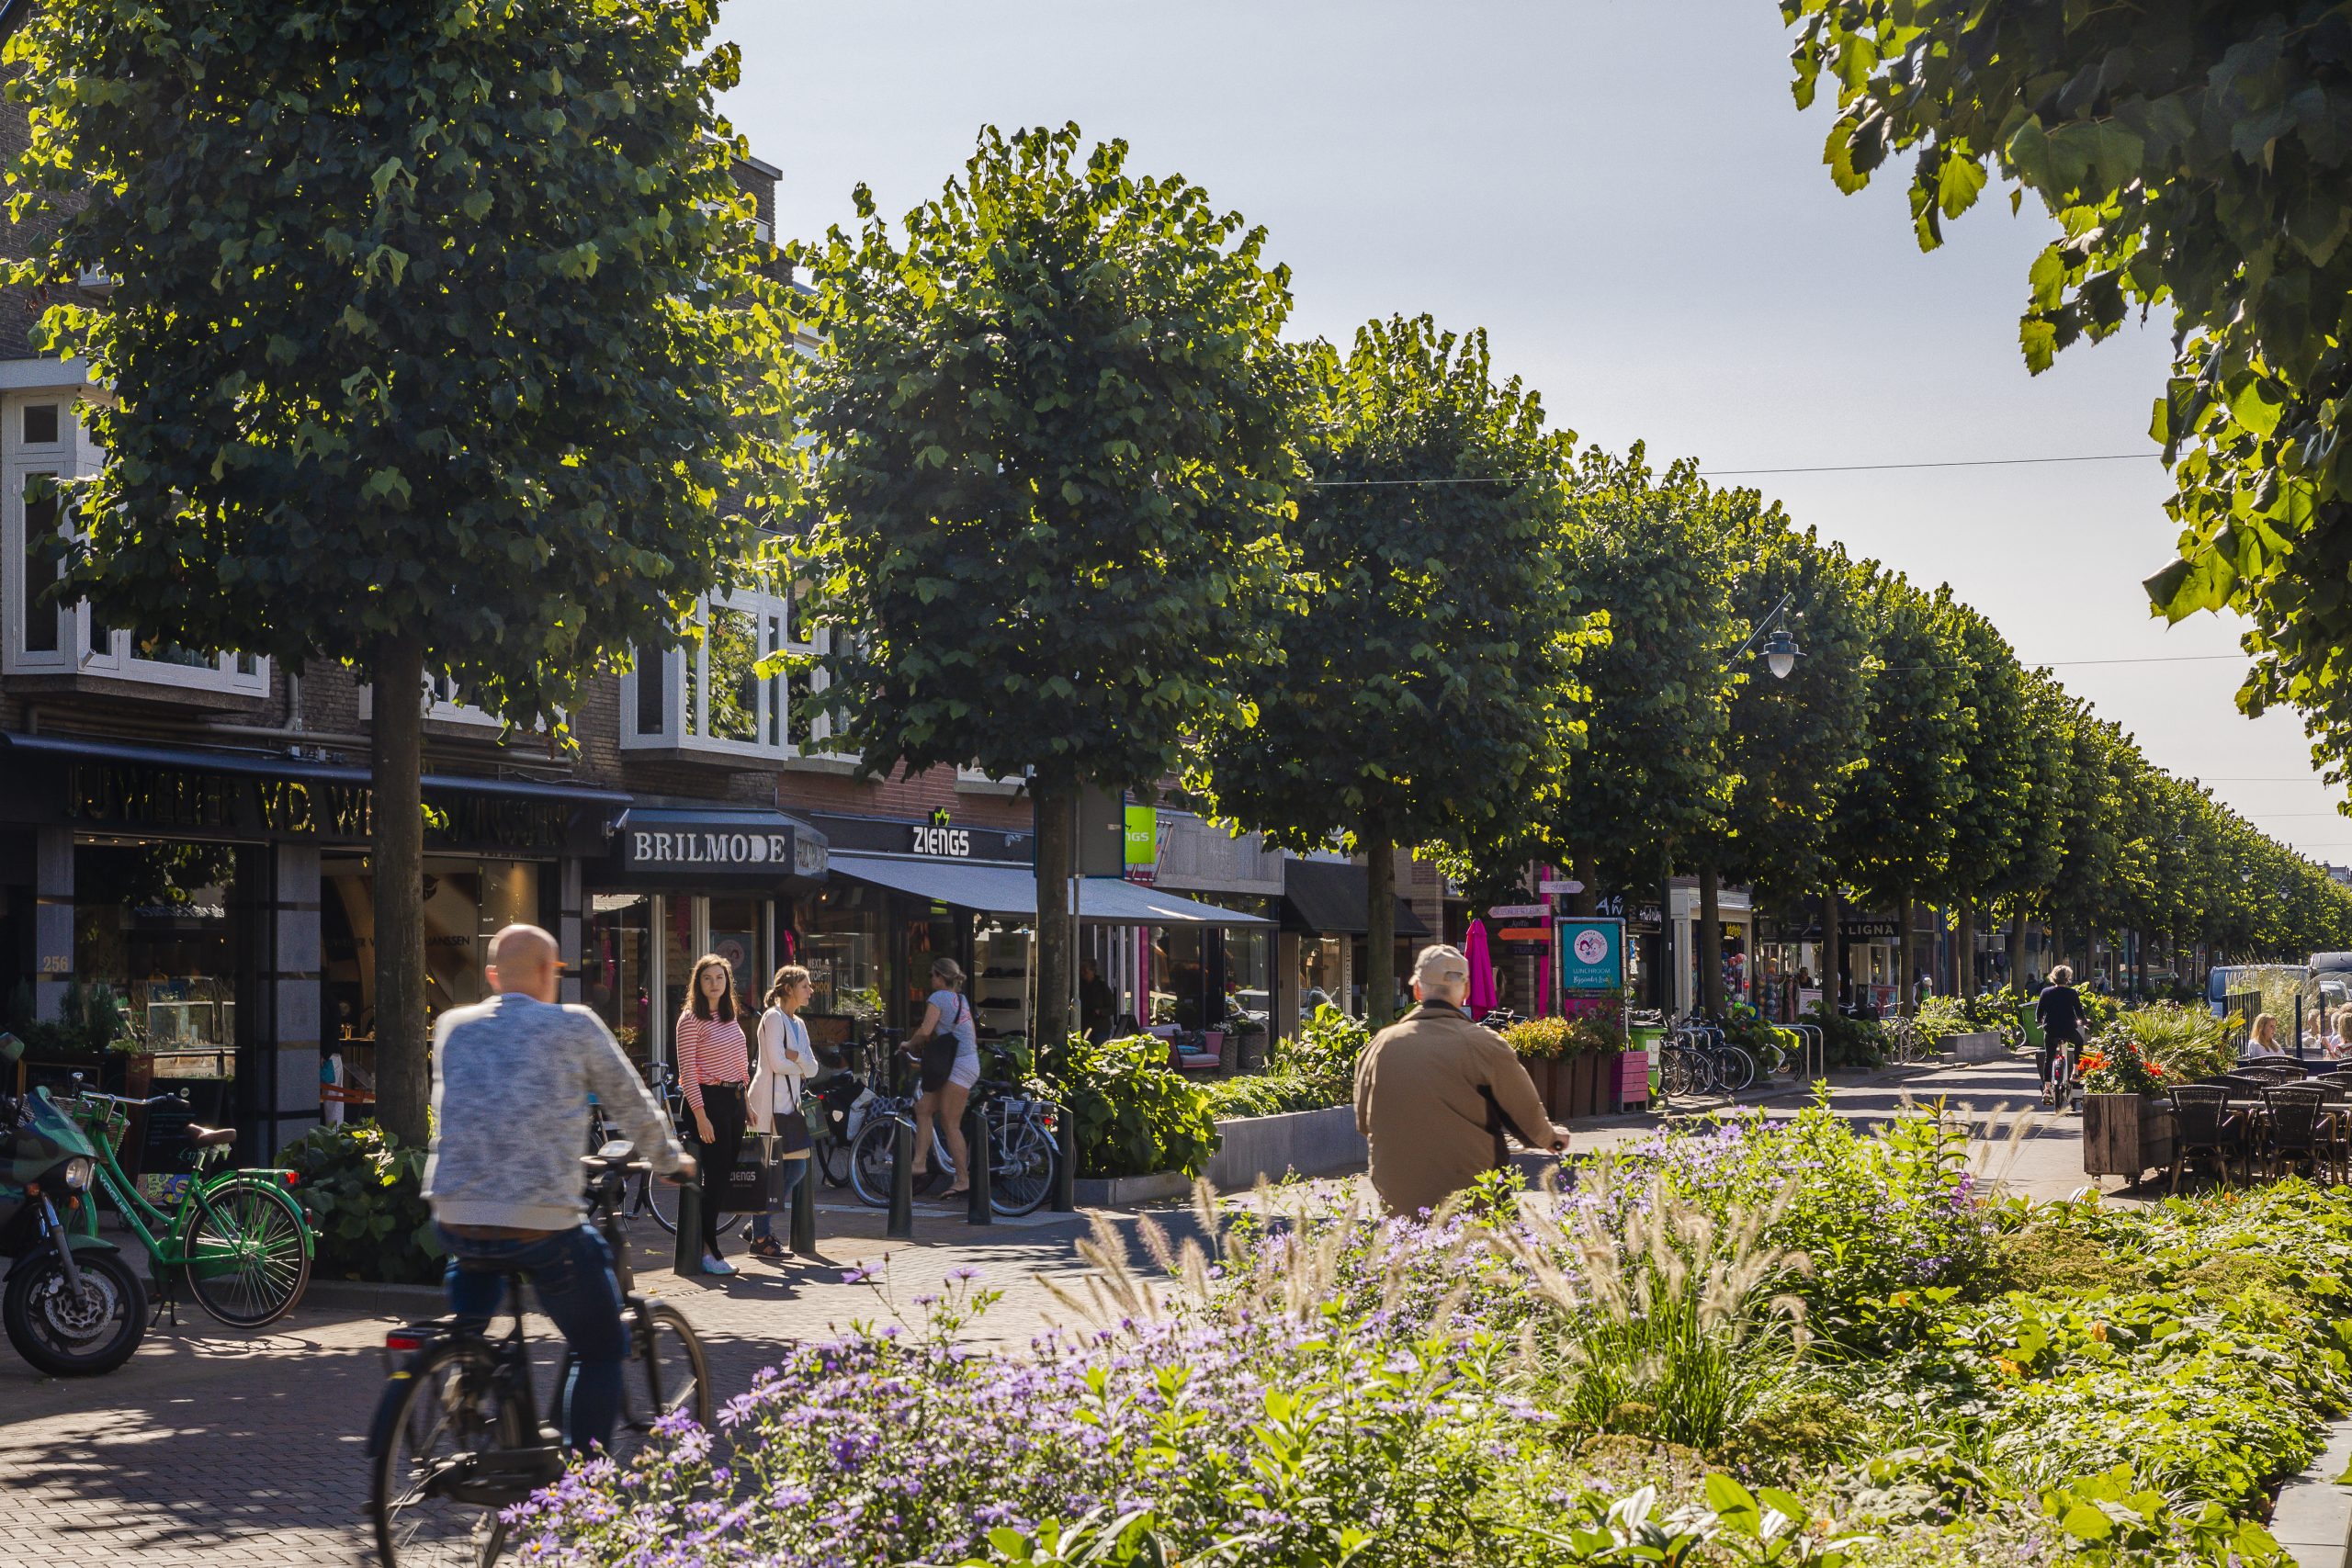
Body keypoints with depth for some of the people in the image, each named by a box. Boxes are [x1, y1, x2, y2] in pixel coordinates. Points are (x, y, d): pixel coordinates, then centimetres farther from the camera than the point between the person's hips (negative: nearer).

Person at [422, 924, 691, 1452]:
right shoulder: (576, 1027, 2)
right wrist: (671, 1160, 31)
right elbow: (634, 1106, 11)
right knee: (601, 1349, 14)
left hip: (455, 1218, 5)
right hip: (542, 1224, -4)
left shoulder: (452, 1027, 13)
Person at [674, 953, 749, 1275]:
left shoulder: (729, 1016, 14)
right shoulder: (691, 1019, -9)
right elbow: (687, 1071, -13)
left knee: (726, 1175, 6)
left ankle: (706, 1244, 13)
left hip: (733, 1098, 8)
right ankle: (707, 1251, -4)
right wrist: (700, 1115, -18)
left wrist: (746, 1102, 16)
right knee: (715, 1176, -9)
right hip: (709, 1100, -7)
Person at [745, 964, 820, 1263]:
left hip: (789, 1103, 9)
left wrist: (795, 1055, -10)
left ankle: (760, 1225, 18)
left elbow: (812, 1068, 9)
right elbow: (777, 1063, -17)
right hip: (769, 1102, -9)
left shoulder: (798, 1024, 18)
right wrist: (801, 1067, 1)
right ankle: (760, 1238, -1)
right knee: (768, 1169, -7)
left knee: (797, 1169, 7)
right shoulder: (773, 1017, -9)